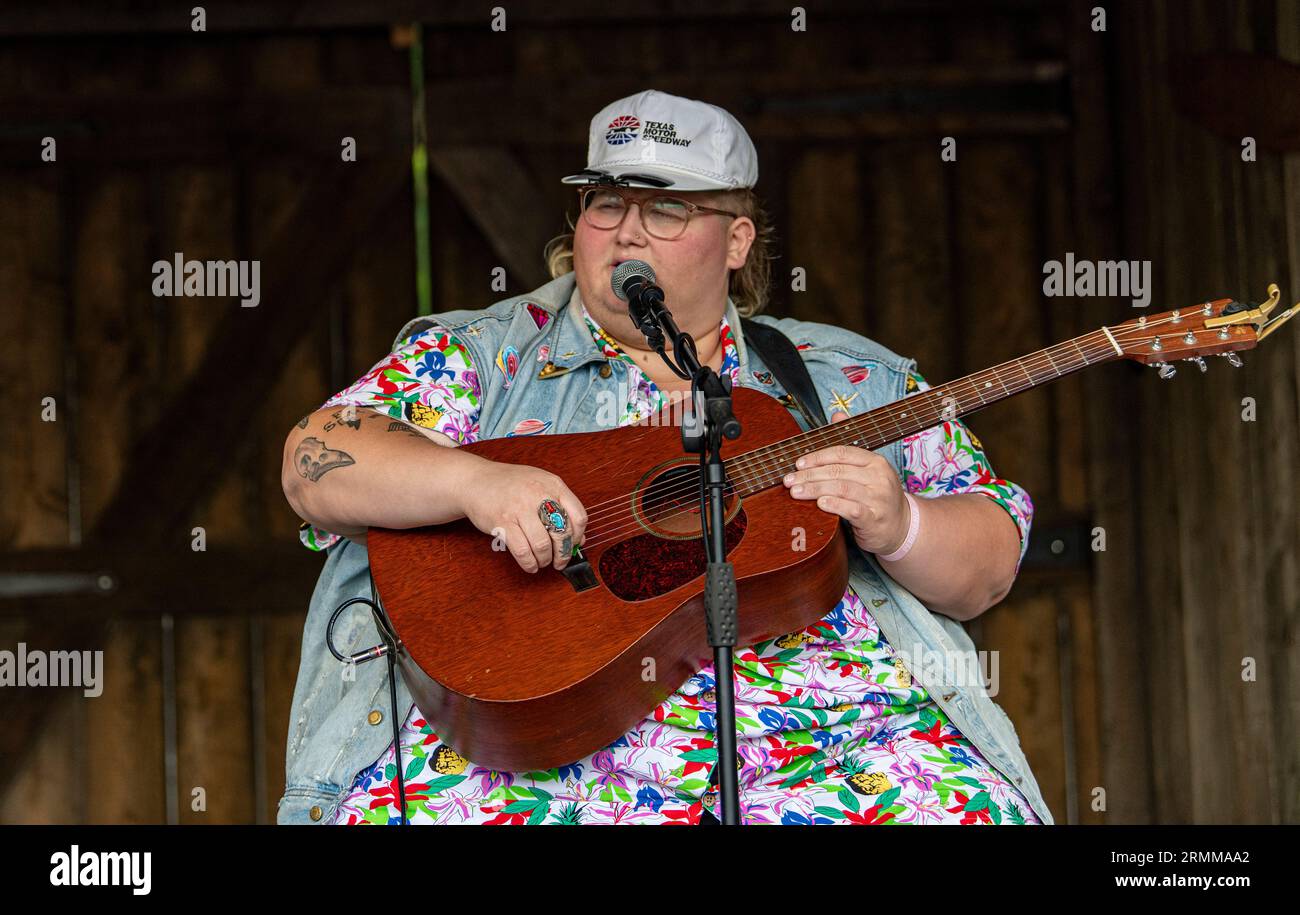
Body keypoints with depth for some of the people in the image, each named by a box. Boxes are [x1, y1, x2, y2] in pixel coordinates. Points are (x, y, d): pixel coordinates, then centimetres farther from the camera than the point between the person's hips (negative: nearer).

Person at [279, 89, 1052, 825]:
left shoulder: (855, 383, 17)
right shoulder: (482, 355, 15)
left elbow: (984, 573, 14)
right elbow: (316, 464, 2)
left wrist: (898, 525, -8)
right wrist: (474, 482, -16)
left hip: (813, 725, 1)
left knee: (969, 807, -29)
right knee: (397, 806, -32)